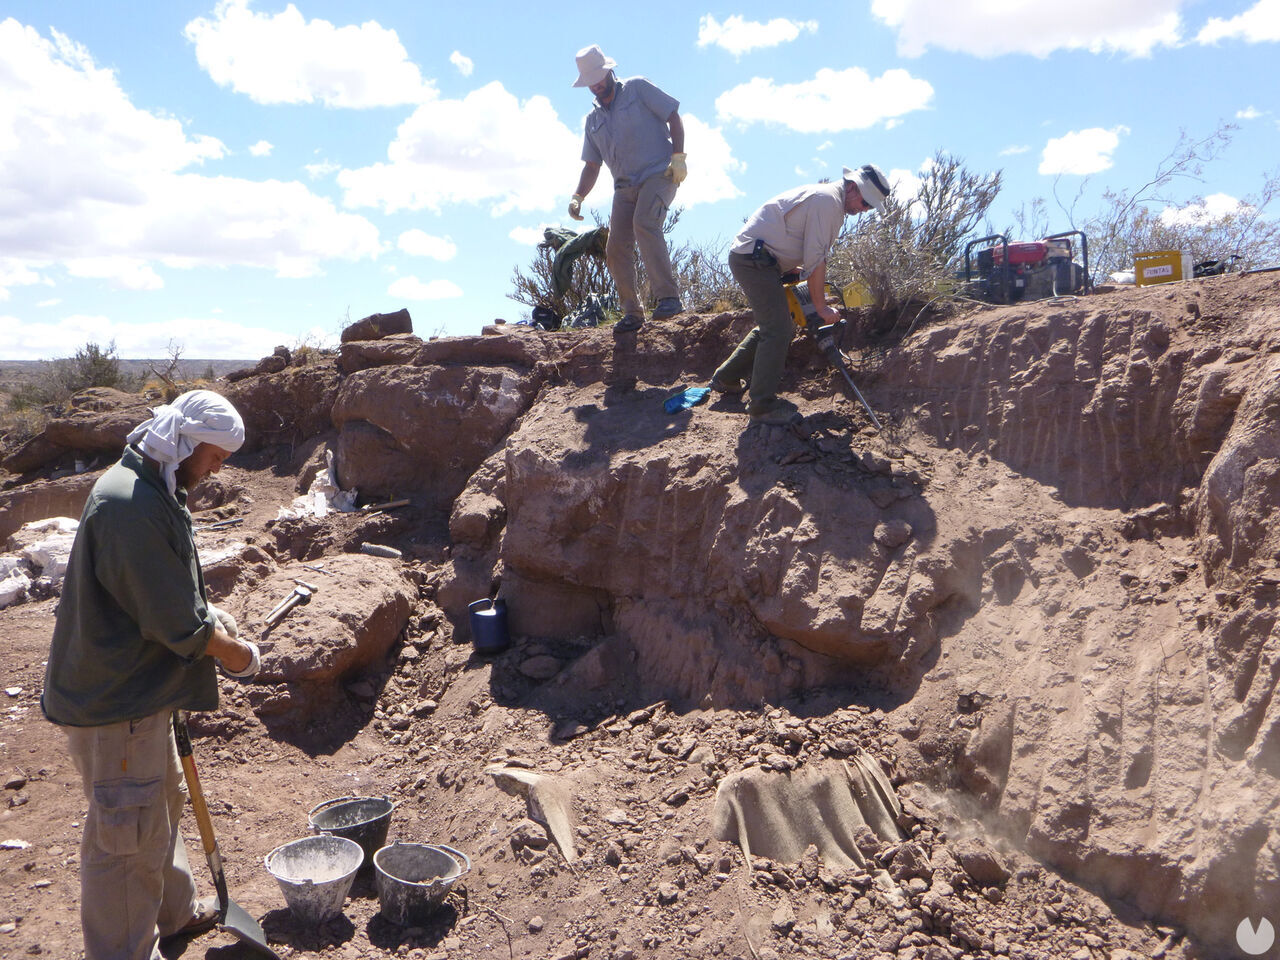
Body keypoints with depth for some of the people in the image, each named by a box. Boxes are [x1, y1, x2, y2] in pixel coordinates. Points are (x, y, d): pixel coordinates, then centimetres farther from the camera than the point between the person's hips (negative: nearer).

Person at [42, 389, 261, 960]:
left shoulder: (152, 491, 7)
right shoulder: (129, 504, -27)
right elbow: (176, 622, -26)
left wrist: (205, 615, 3)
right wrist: (234, 653, -10)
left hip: (139, 689, 11)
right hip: (114, 703, -11)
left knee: (161, 802, 26)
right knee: (128, 833, 5)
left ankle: (172, 912, 46)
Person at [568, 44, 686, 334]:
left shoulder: (637, 88, 6)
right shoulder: (593, 120, 21)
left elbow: (673, 116, 1)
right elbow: (591, 166, 23)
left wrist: (678, 156, -11)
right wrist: (578, 197, 8)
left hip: (658, 174, -6)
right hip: (625, 186, 6)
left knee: (644, 224, -32)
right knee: (616, 248, -5)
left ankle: (668, 297, -34)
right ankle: (632, 313, 7)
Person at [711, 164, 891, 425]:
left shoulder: (825, 197, 19)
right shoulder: (829, 200, -14)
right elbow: (816, 259, -17)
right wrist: (821, 307, -13)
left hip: (747, 256, 11)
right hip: (754, 258, -11)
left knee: (772, 325, 18)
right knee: (778, 330, -13)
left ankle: (726, 378, 26)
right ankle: (763, 405, -9)